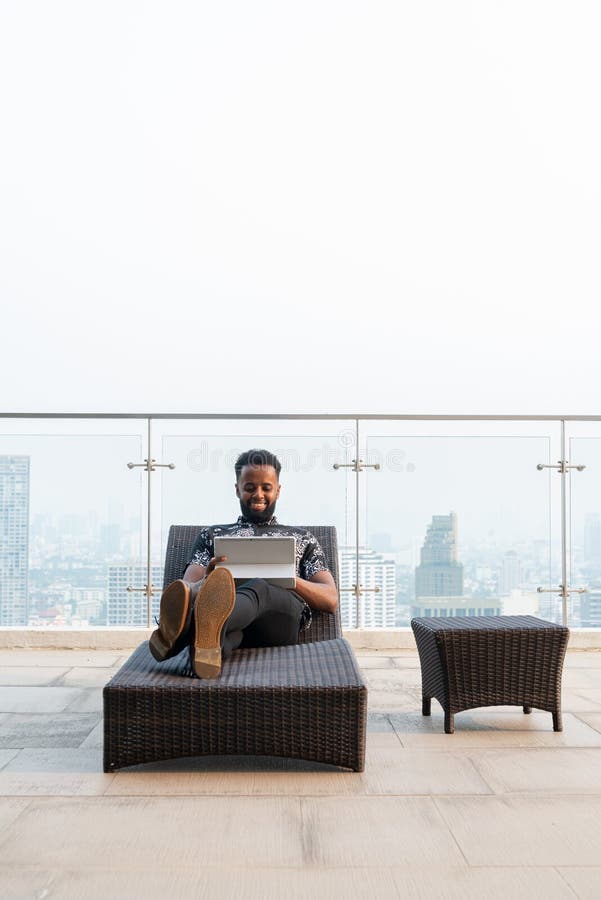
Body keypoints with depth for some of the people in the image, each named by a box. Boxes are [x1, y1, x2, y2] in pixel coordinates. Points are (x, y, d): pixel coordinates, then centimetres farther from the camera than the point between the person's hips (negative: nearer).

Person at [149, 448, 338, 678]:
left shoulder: (302, 538, 30)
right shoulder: (212, 535, 31)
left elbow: (331, 599, 16)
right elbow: (187, 588, 14)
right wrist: (207, 579, -13)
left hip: (280, 610, -1)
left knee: (258, 586, -38)